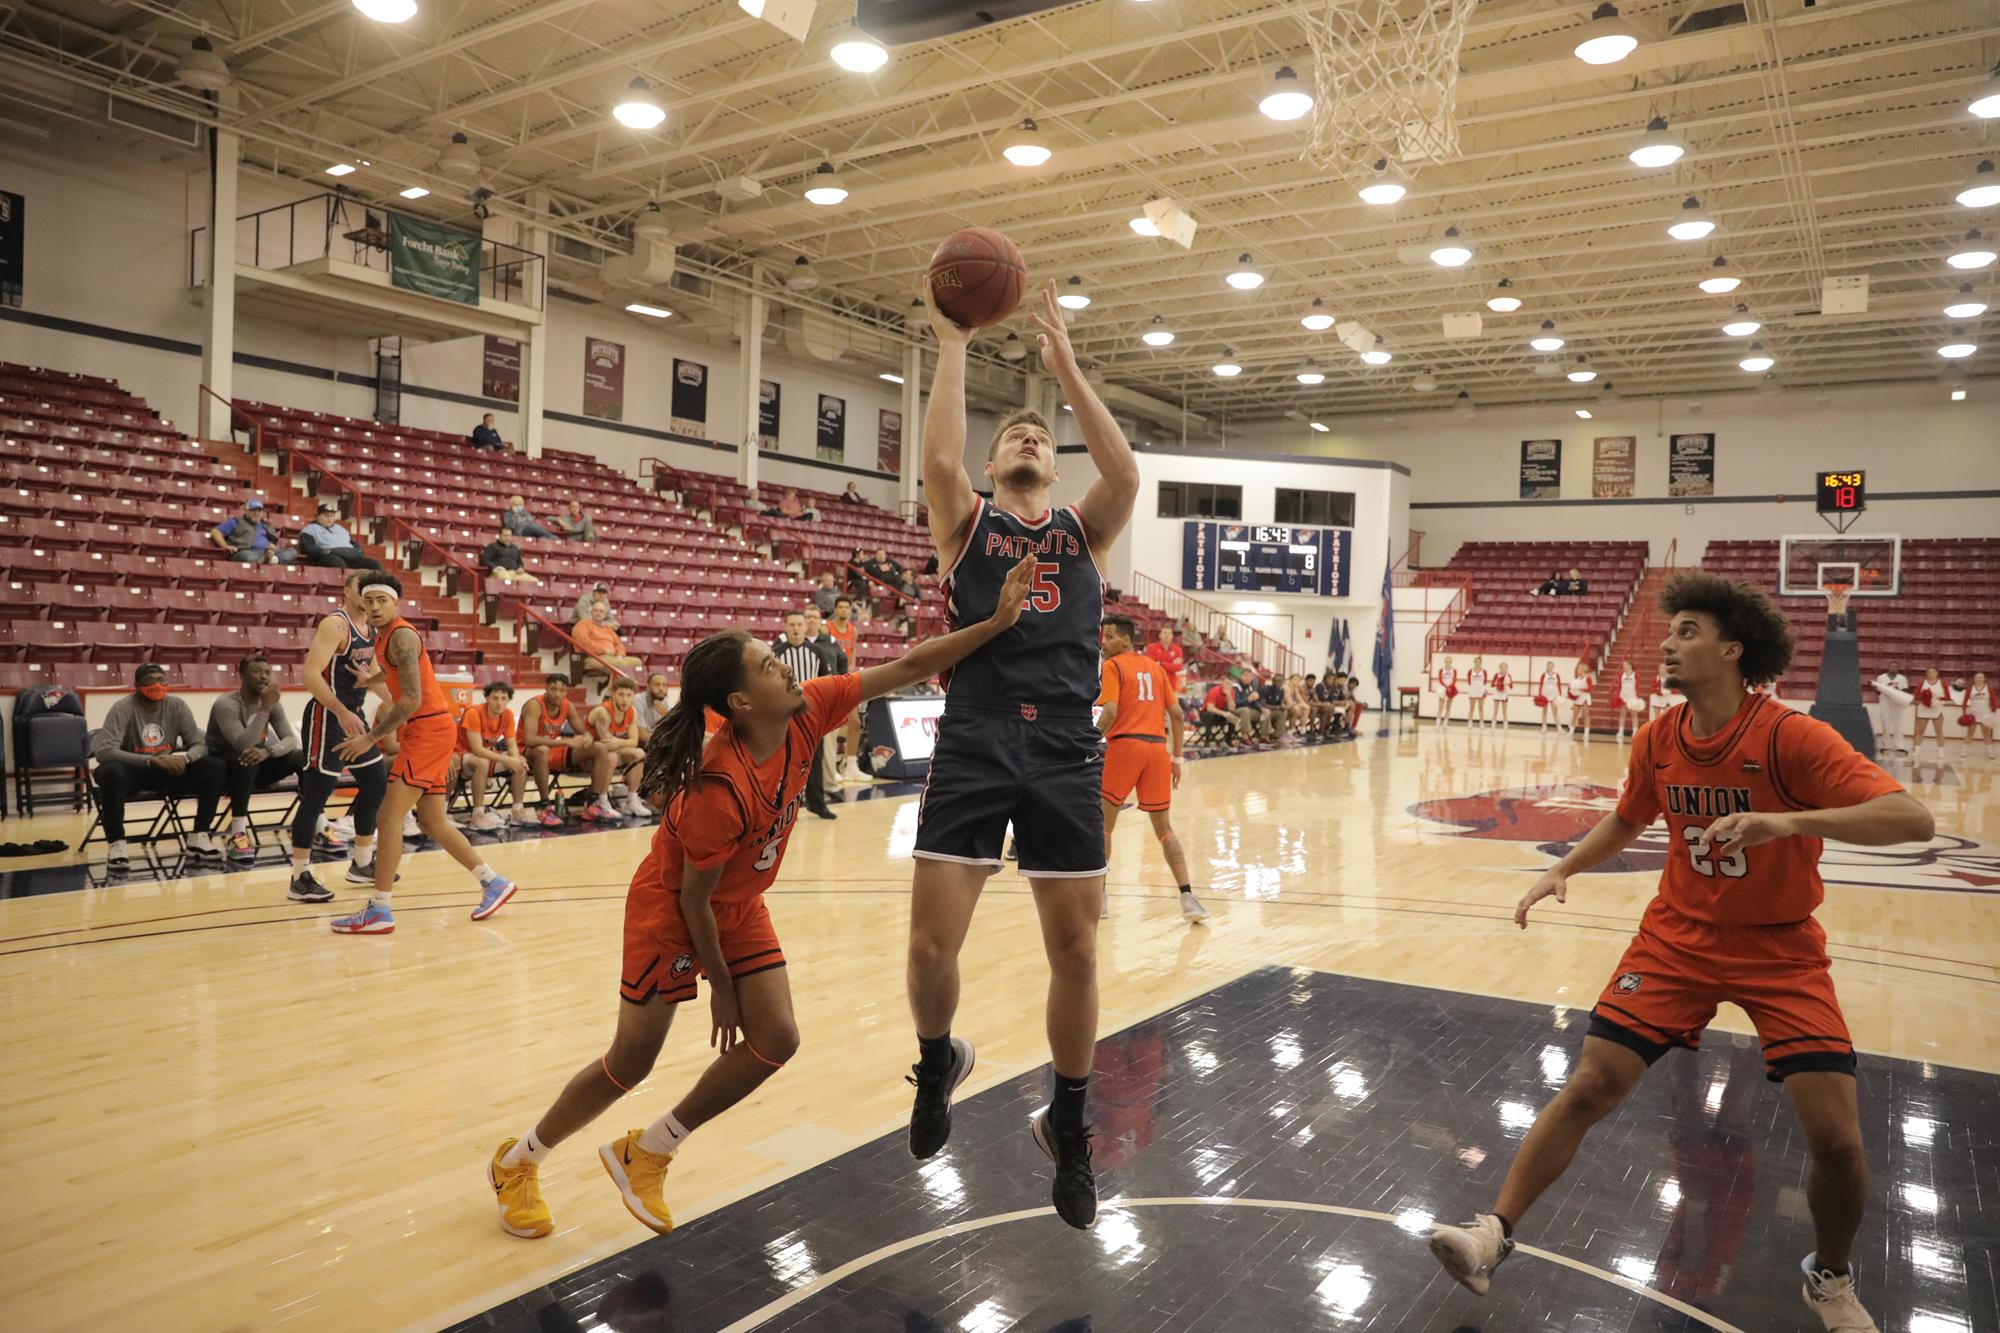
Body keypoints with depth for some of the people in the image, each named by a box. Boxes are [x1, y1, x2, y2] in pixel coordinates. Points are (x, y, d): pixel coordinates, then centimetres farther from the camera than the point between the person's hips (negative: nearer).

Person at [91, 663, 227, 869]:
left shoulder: (177, 706, -3)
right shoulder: (123, 709, -15)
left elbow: (200, 744, -2)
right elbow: (104, 751, -26)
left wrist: (185, 757, -28)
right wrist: (153, 761, -36)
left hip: (168, 772, 4)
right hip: (133, 771, -4)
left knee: (214, 767, -19)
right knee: (111, 772, -38)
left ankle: (198, 837, -13)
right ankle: (116, 844, -25)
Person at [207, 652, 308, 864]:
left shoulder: (272, 703, -1)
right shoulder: (226, 704, -20)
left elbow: (292, 739, -9)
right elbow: (243, 745, -33)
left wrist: (267, 751, -30)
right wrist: (265, 708, -37)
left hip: (254, 768, 6)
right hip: (221, 768, -5)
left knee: (303, 757, -17)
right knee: (245, 759, -39)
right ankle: (237, 834, -39)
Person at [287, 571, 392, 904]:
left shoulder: (371, 631, 11)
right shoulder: (334, 625, -16)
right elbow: (310, 674, -25)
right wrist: (342, 713, -33)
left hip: (353, 716, 9)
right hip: (327, 717, -9)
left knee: (376, 783, 14)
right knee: (315, 795, -5)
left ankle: (362, 863, 26)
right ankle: (300, 879, 2)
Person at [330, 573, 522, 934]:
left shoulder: (401, 636, -15)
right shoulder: (385, 636, 15)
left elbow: (412, 700, -21)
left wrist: (371, 738, -19)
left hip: (428, 729, -10)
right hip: (425, 731, 10)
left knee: (389, 817, -11)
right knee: (433, 824, 14)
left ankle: (378, 912, -8)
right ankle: (494, 882, 22)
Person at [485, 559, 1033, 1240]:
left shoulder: (807, 713, -18)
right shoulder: (722, 788, -35)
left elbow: (907, 667, -15)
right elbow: (692, 899, -22)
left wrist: (996, 622, -22)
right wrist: (720, 986, -11)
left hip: (740, 909, 7)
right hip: (669, 907, -7)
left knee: (775, 1039, -3)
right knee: (631, 1062, -1)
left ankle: (644, 1154, 16)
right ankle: (518, 1159, 26)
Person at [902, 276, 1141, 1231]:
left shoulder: (1083, 530, 16)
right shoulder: (968, 524, 11)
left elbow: (1126, 476, -5)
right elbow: (938, 460, -9)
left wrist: (1067, 367, -3)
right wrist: (953, 347, -4)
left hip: (1065, 755, 2)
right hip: (973, 750, -1)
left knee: (1074, 952, 5)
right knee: (932, 945, -6)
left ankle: (1068, 1127, 27)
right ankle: (937, 1064, 28)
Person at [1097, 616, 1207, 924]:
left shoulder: (1112, 666, 0)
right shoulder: (1155, 667, 16)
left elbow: (1110, 713, -12)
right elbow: (1176, 714, 14)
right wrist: (1177, 758, 18)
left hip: (1125, 744, -5)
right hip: (1157, 747, 5)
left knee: (1102, 823, 10)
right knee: (1164, 829, 11)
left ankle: (1098, 895, 13)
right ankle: (1188, 897, 2)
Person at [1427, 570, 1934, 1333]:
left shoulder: (1791, 737, -20)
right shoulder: (1658, 740, -5)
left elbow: (1912, 820, -30)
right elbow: (1628, 819, 15)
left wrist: (1790, 821, -44)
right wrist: (1563, 871, 3)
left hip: (1781, 952, -3)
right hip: (1678, 938, 3)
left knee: (1835, 1137, -9)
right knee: (1589, 1088, -6)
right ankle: (1495, 1233, 4)